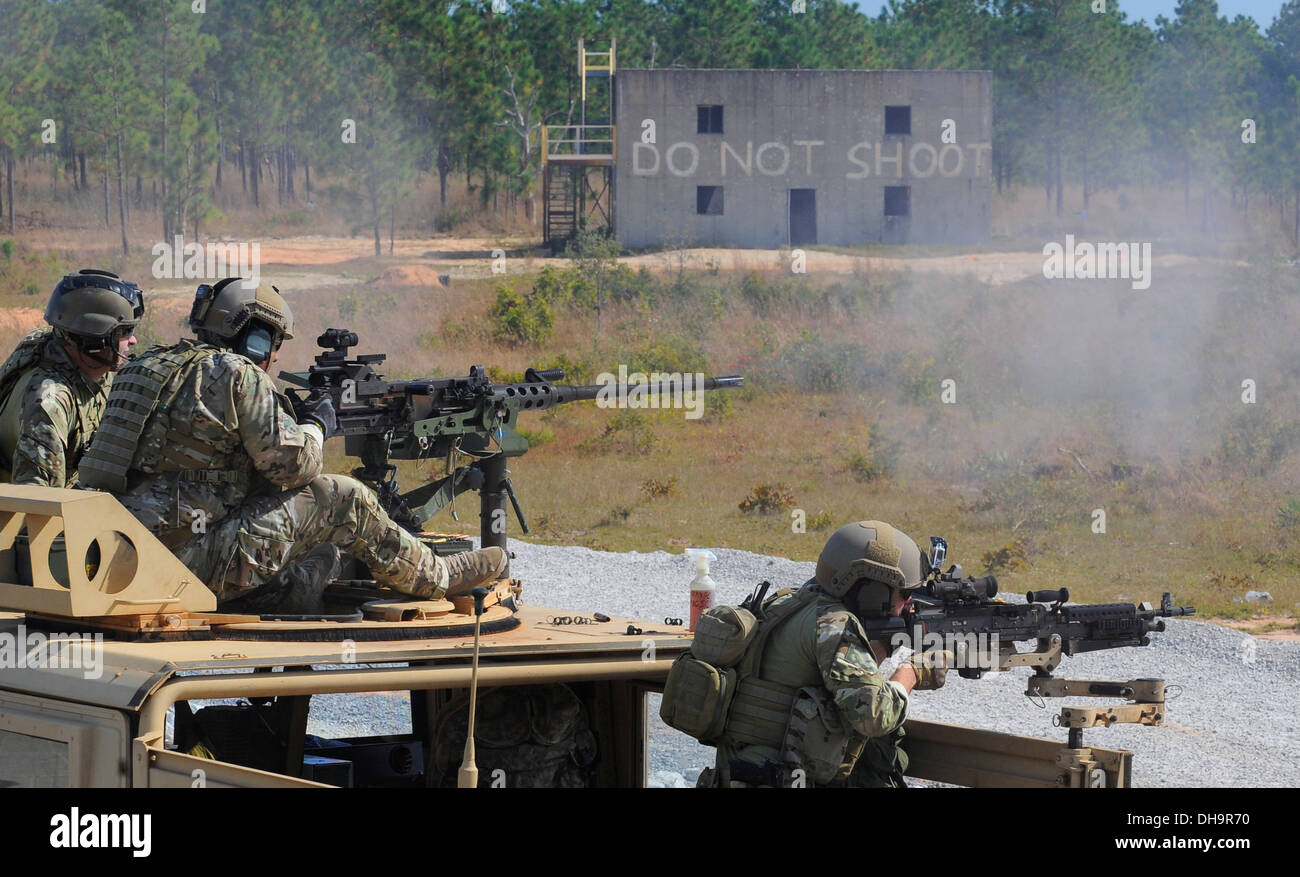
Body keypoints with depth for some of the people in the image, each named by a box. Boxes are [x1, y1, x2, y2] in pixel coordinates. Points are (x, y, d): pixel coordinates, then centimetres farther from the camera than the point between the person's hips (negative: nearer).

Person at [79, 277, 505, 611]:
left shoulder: (150, 366, 17)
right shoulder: (236, 374, -9)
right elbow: (292, 465, -9)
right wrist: (315, 427, 12)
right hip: (192, 559, -9)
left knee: (322, 554, 27)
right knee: (344, 499, 3)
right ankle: (437, 577, 16)